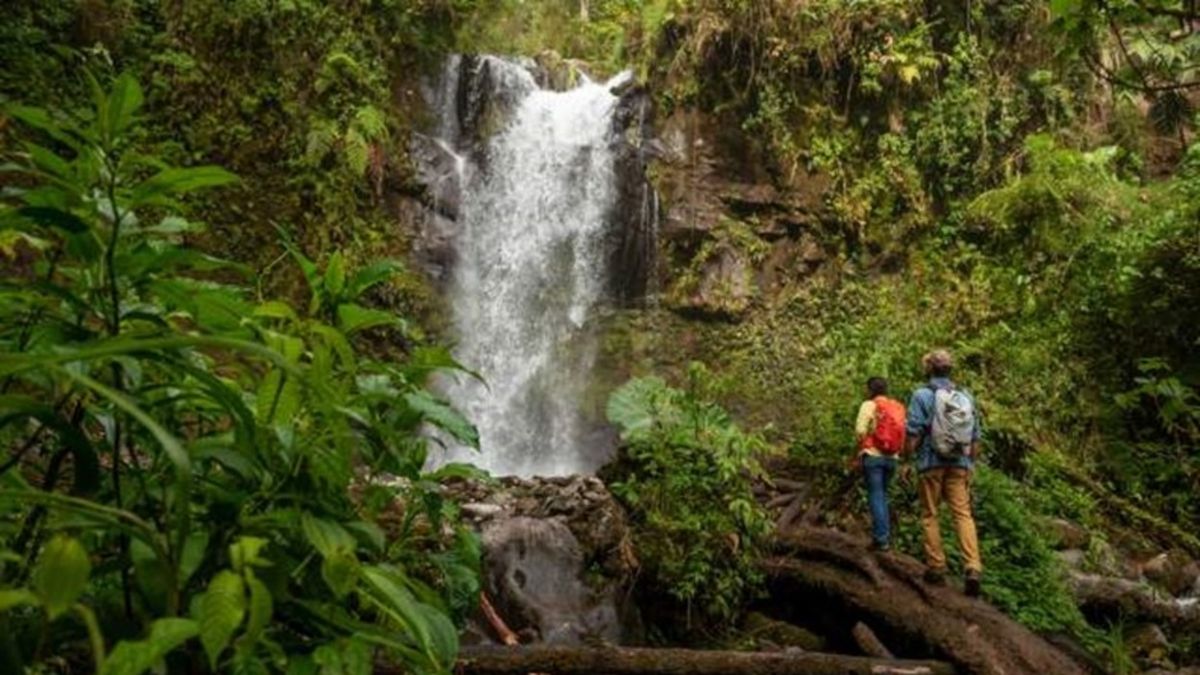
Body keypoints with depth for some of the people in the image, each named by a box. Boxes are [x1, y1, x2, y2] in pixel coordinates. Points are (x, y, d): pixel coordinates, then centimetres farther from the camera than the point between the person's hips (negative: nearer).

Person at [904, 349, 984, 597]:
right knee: (963, 514, 1)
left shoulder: (922, 395, -5)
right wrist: (970, 464, 20)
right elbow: (975, 438, 11)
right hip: (960, 465, 3)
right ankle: (973, 568, -13)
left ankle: (936, 568, 11)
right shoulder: (966, 397, 8)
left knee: (930, 515, 8)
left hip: (931, 464, -3)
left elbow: (913, 434, -10)